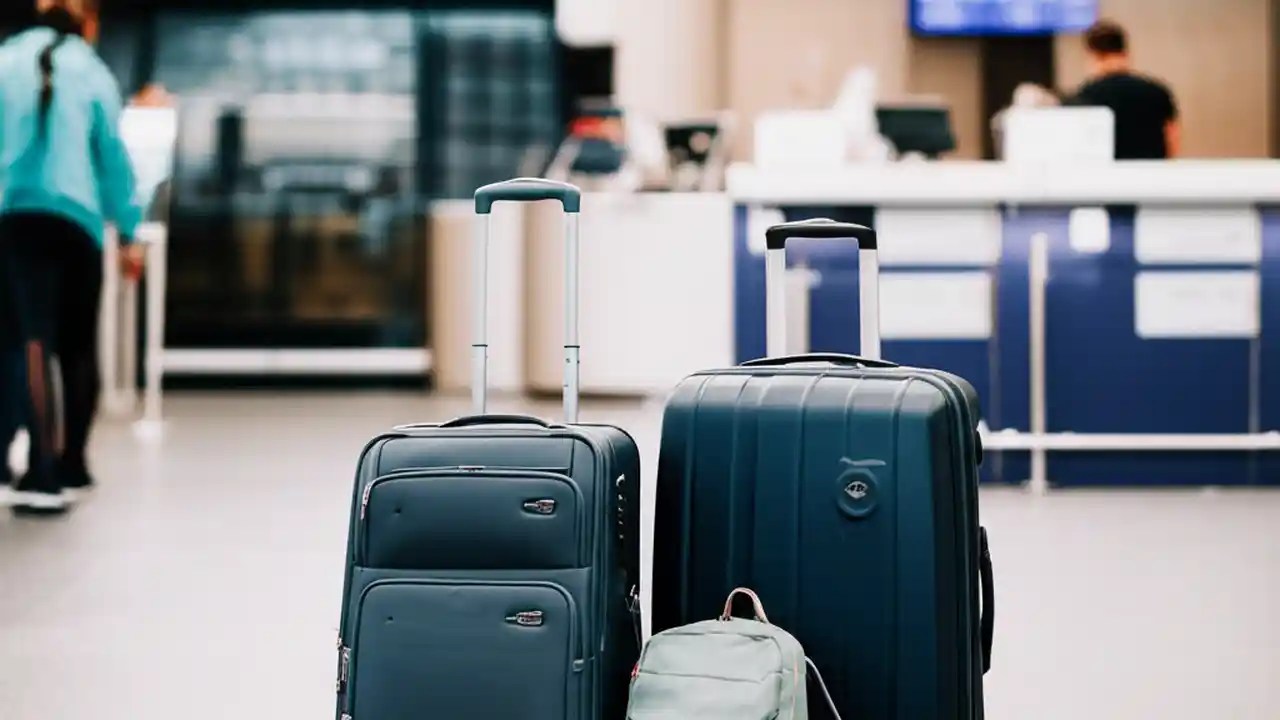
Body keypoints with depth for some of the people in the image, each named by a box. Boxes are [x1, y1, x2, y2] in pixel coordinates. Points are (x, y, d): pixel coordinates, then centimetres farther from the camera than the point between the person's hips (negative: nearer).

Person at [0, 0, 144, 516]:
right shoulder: (93, 73, 6)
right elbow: (112, 156, 6)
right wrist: (128, 233, 13)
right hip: (78, 221, 0)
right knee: (78, 346, 15)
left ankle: (43, 477, -21)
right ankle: (71, 464, 25)